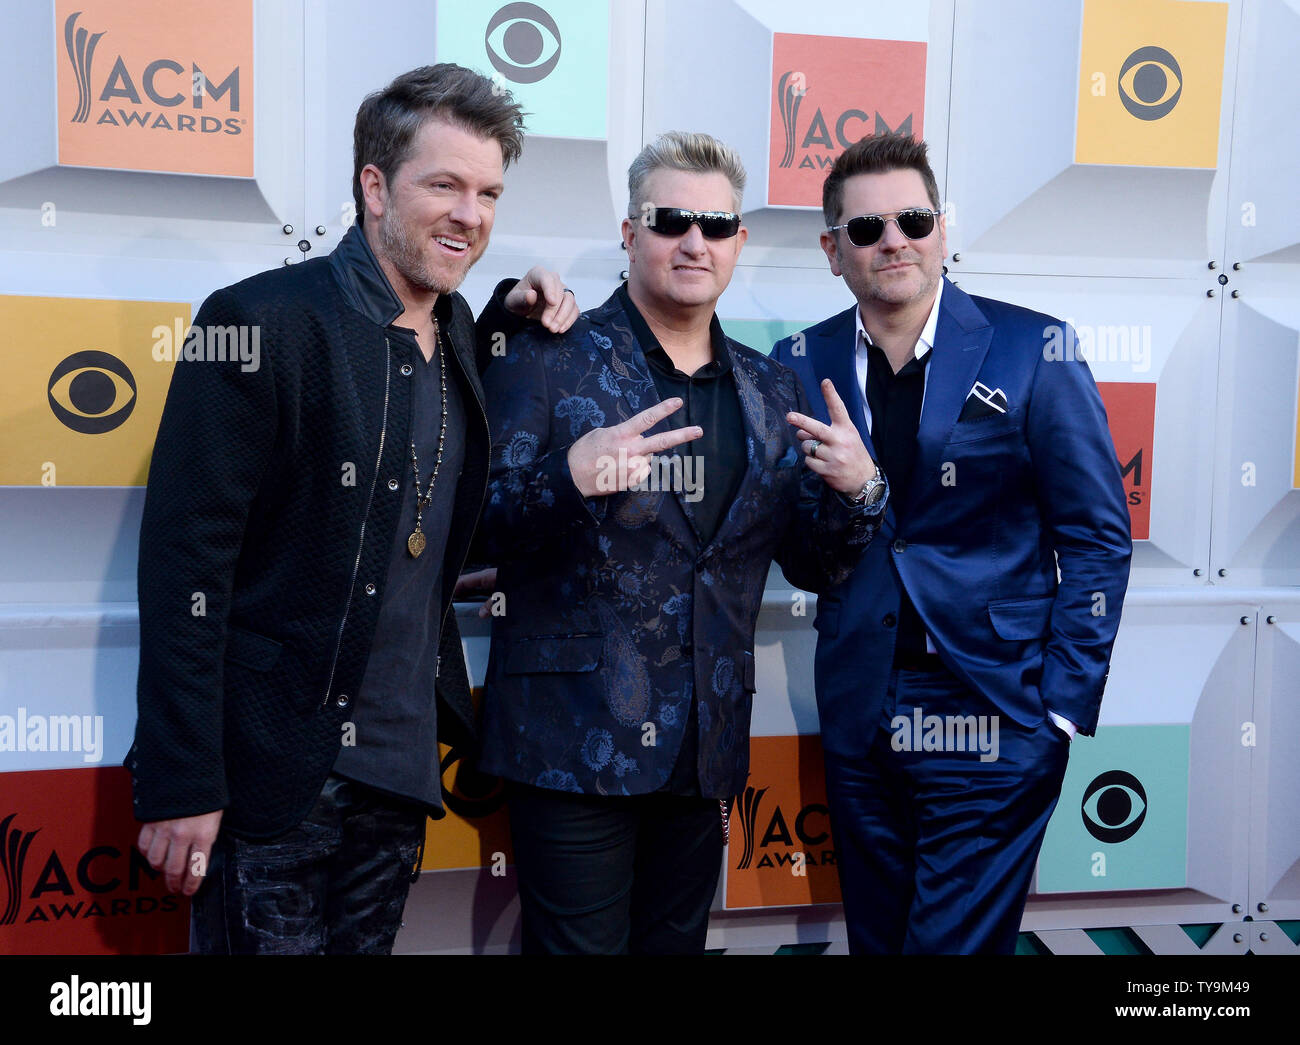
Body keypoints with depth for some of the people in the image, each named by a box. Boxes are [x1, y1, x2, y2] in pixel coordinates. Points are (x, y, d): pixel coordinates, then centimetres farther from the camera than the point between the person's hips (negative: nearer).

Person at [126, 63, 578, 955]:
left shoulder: (460, 331, 7)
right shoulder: (262, 321, -14)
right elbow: (185, 559, -15)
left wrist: (515, 317, 7)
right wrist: (181, 783, -15)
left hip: (401, 776, 7)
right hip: (273, 775, -6)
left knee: (369, 944, 20)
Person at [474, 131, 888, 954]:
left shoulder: (771, 392, 9)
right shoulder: (548, 362, -4)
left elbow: (815, 566, 11)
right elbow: (479, 537, -8)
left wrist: (857, 489, -10)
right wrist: (569, 478, -27)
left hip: (706, 751, 4)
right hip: (575, 743, -4)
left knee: (675, 943, 17)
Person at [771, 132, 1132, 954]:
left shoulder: (1032, 350, -4)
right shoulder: (802, 364, 4)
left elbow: (1098, 535, -3)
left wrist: (1062, 701, -7)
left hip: (992, 711, -3)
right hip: (860, 715, 4)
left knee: (956, 938, 2)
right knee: (875, 934, 17)